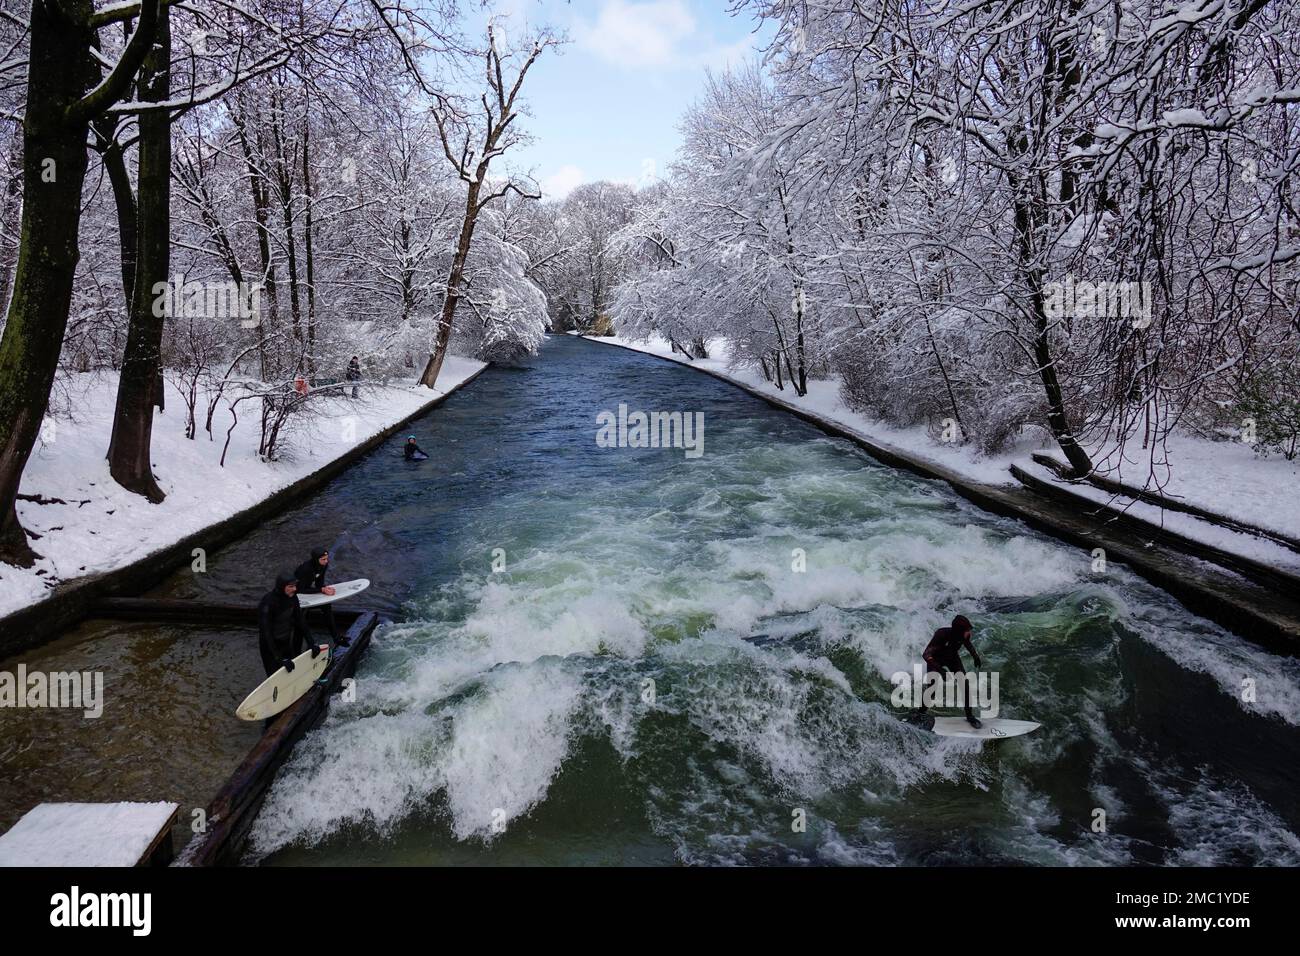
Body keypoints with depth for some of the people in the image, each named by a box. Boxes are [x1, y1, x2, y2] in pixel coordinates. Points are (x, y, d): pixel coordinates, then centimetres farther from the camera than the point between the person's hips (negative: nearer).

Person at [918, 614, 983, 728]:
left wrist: (975, 655, -4)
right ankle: (920, 713, 11)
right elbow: (925, 654, -43)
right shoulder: (941, 634, -40)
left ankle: (970, 716, 5)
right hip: (936, 660, -4)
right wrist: (937, 667, -57)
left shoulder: (964, 635, -26)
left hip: (952, 658, 4)